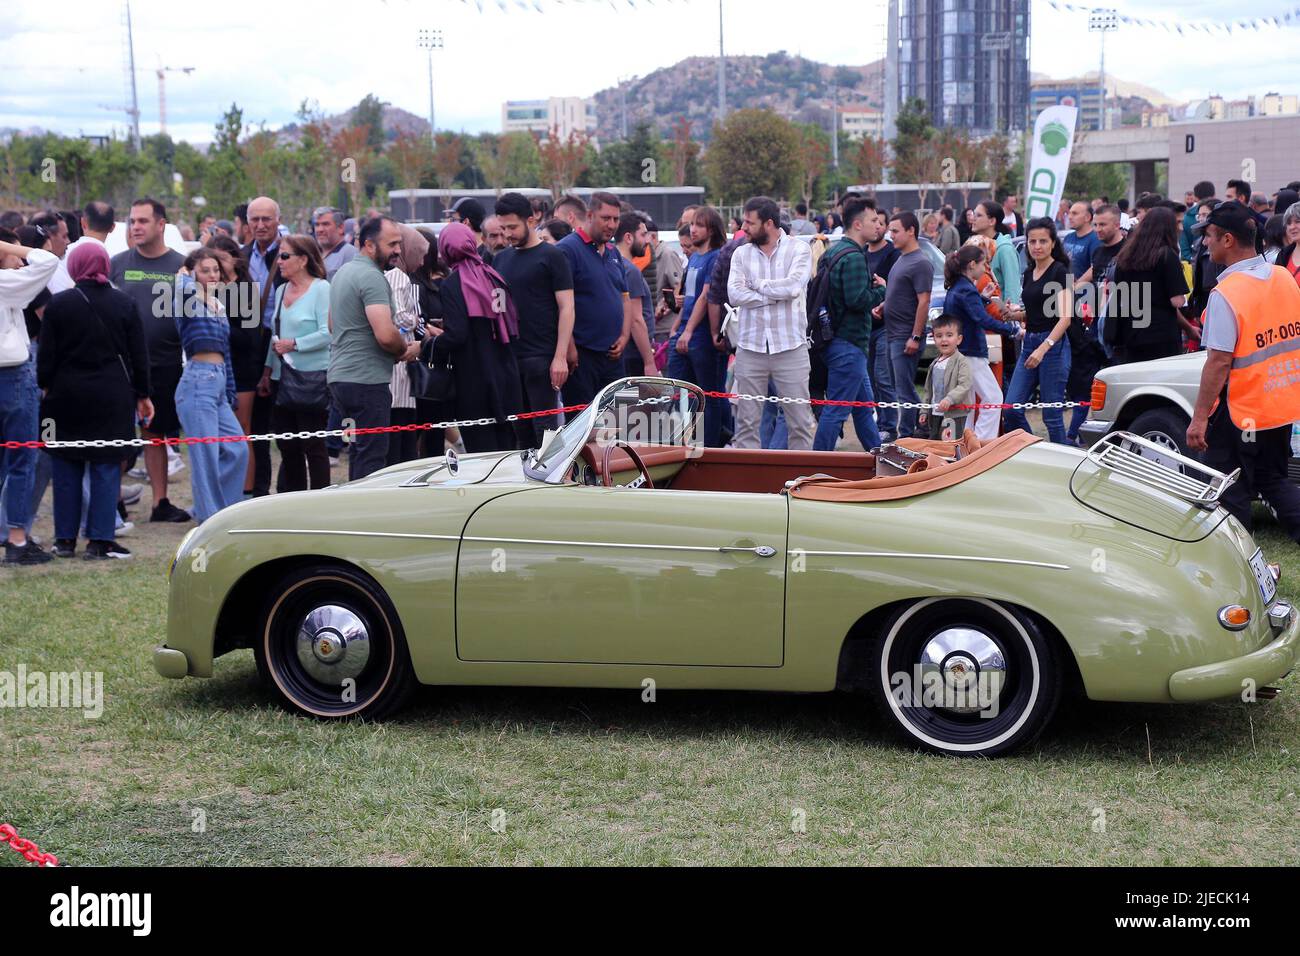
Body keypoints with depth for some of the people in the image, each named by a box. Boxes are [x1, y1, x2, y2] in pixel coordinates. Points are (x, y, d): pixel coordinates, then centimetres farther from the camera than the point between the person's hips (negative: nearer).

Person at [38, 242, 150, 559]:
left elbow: (46, 354, -3)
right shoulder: (124, 304, -2)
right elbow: (138, 354, 1)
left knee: (67, 469, 10)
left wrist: (45, 385, 13)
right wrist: (142, 395, 10)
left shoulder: (59, 304, -5)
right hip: (113, 398, 0)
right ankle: (100, 541, 0)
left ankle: (65, 539, 13)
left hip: (67, 394, 0)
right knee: (106, 468, 3)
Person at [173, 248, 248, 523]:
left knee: (238, 450, 7)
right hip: (198, 381, -8)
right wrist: (186, 275, -6)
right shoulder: (189, 303, -3)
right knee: (206, 456, -4)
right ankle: (210, 518, 4)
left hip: (219, 383, 8)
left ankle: (225, 509, 20)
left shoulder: (219, 307, 19)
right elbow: (185, 289, -29)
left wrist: (231, 392, 22)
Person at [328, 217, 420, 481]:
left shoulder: (343, 272, 17)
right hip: (367, 380, -10)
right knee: (371, 458, -7)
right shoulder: (372, 276, -14)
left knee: (359, 453, 15)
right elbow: (385, 335, -24)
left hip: (339, 376, 10)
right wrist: (408, 349, -2)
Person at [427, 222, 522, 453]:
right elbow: (513, 325, 11)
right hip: (506, 376, 6)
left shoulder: (452, 284, -11)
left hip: (474, 381, -6)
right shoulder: (493, 276, 8)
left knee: (480, 447, -1)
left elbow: (456, 335, -20)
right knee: (505, 445, 13)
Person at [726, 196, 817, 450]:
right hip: (750, 347, 3)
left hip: (790, 347, -3)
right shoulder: (741, 253, 9)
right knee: (747, 422, 4)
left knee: (800, 421, 2)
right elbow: (734, 293, -6)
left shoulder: (798, 249, 0)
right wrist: (777, 295, -10)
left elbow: (793, 286, -16)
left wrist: (758, 284, -5)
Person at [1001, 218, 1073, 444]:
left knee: (1052, 415, -4)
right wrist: (1016, 312, 4)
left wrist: (1043, 348, -26)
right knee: (1011, 409, 1)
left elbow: (1065, 317, -17)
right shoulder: (1029, 273, 14)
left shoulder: (1060, 272, -8)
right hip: (1029, 343, 7)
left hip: (1053, 345, -7)